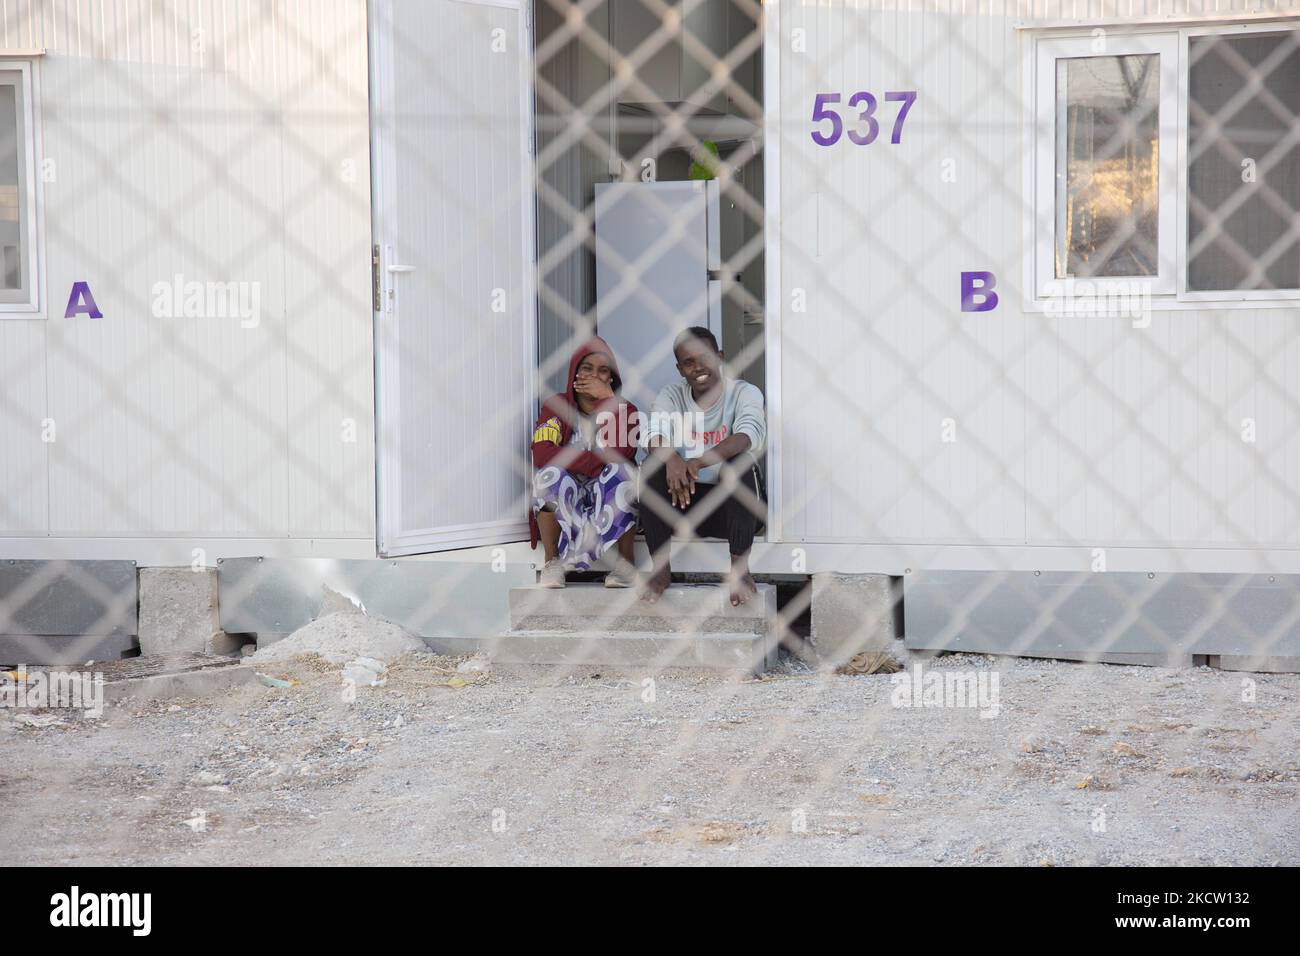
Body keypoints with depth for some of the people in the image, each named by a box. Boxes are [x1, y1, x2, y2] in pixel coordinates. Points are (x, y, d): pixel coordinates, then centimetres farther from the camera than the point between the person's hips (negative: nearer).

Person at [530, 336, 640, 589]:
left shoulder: (624, 410, 3)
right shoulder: (556, 407, 2)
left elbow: (620, 453, -18)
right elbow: (541, 454, -18)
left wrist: (608, 399, -19)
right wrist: (600, 463, -22)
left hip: (609, 503, 1)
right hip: (564, 502, 0)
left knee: (623, 471, -29)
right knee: (551, 473, -30)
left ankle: (624, 563, -23)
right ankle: (552, 562, -21)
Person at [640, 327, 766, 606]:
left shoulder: (744, 393, -6)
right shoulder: (671, 397, 2)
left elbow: (751, 433, -28)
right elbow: (655, 436, -17)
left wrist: (698, 462, -44)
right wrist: (670, 458, -43)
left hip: (734, 506, -2)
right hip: (685, 501, 2)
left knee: (739, 462, -31)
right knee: (653, 467, -23)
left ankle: (740, 567, -24)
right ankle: (661, 568, -18)